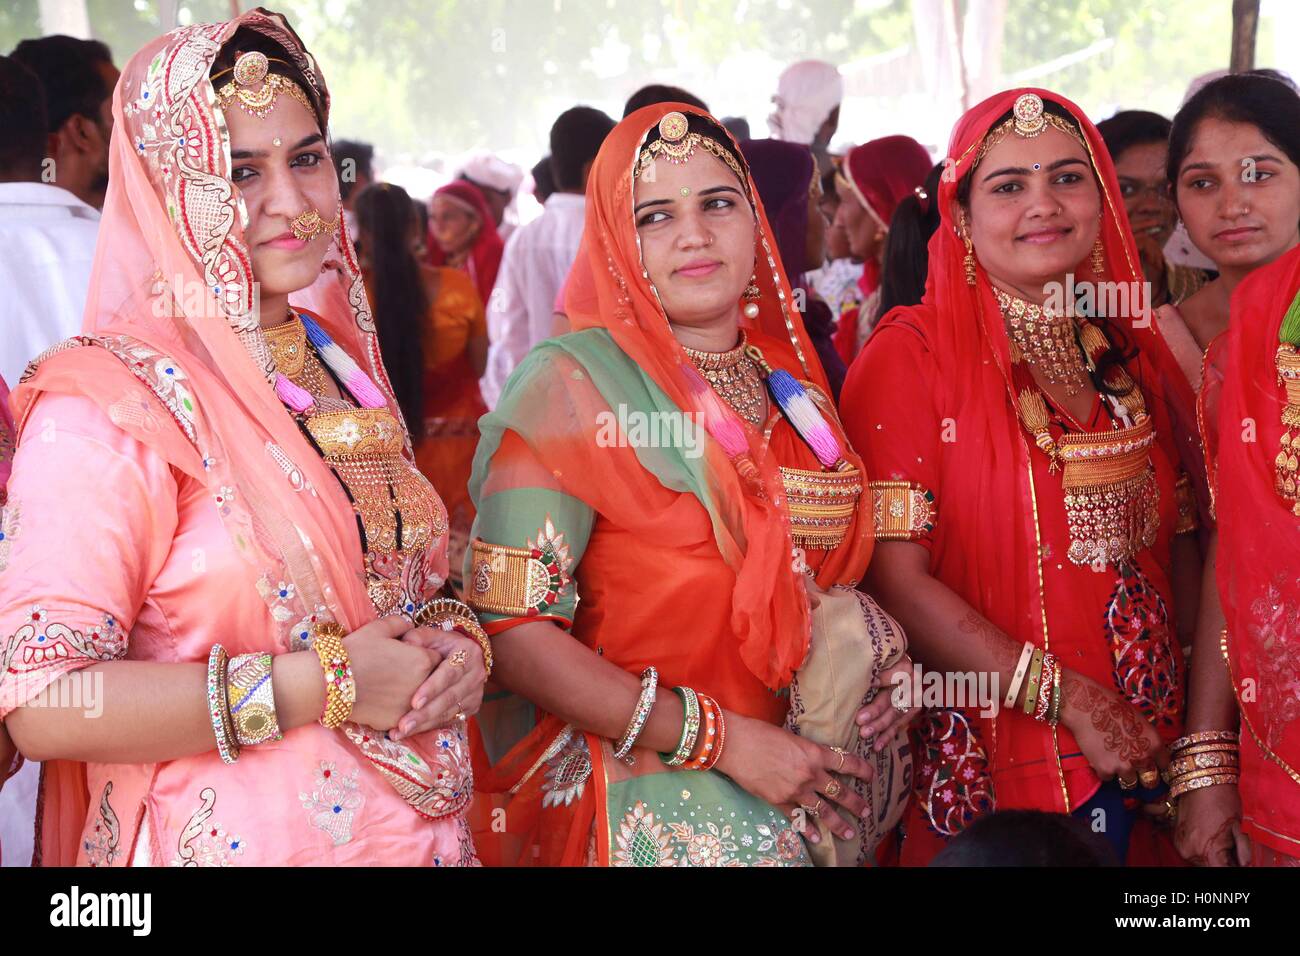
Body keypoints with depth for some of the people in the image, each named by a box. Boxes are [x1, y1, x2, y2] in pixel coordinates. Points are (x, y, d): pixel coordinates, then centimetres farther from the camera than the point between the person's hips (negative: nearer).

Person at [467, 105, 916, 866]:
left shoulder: (795, 380, 8)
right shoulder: (572, 382, -10)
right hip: (645, 805, -5)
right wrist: (721, 739, -20)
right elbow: (510, 626, -17)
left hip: (815, 793, 6)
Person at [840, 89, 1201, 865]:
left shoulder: (1140, 352, 7)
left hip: (1144, 765, 5)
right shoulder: (913, 353, -9)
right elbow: (894, 576, -15)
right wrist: (1070, 701, -17)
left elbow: (1184, 553, 8)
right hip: (992, 772, -5)